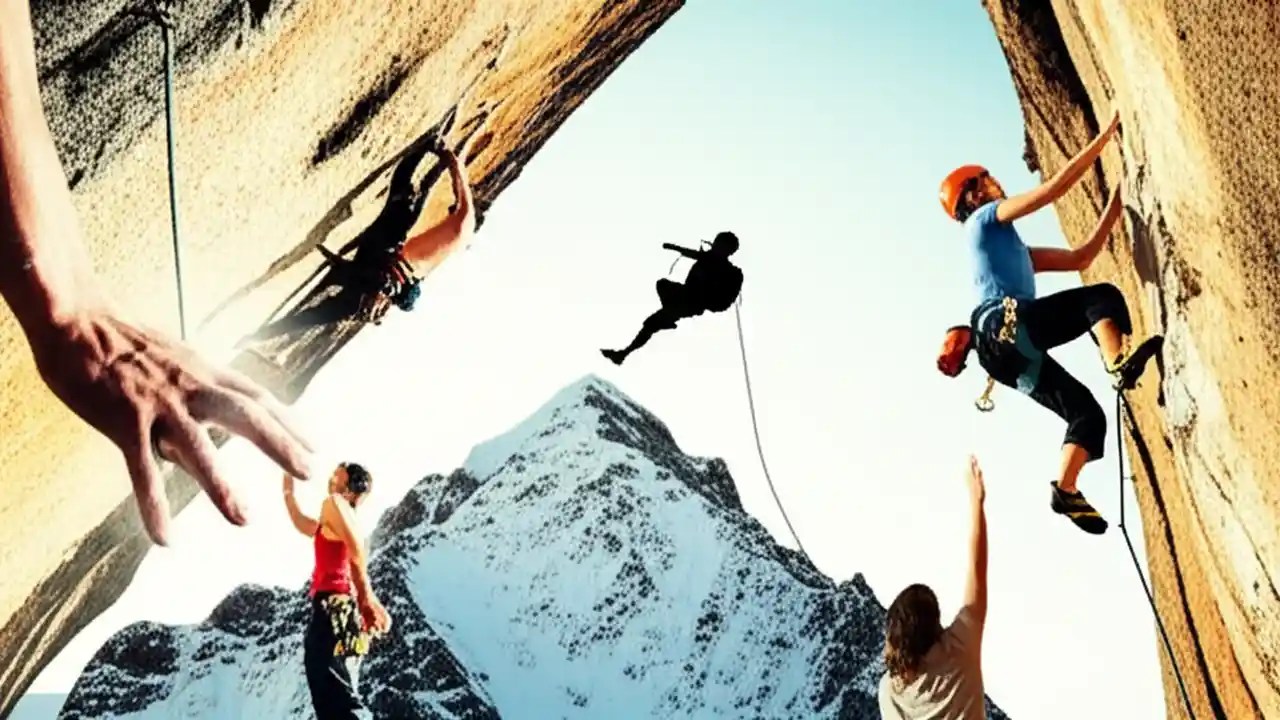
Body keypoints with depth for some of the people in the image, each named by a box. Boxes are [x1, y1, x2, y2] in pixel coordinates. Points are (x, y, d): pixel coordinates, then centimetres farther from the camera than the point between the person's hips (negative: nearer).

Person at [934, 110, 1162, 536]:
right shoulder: (985, 218, 14)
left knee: (1085, 411, 0)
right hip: (1002, 324, -8)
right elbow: (1056, 187, 3)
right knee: (1101, 297, -17)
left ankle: (1066, 491, -11)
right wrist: (1106, 134, 6)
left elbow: (1081, 257, 34)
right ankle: (1118, 364, -40)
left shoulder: (1016, 249, 39)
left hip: (1002, 351, 8)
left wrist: (1117, 201, 31)